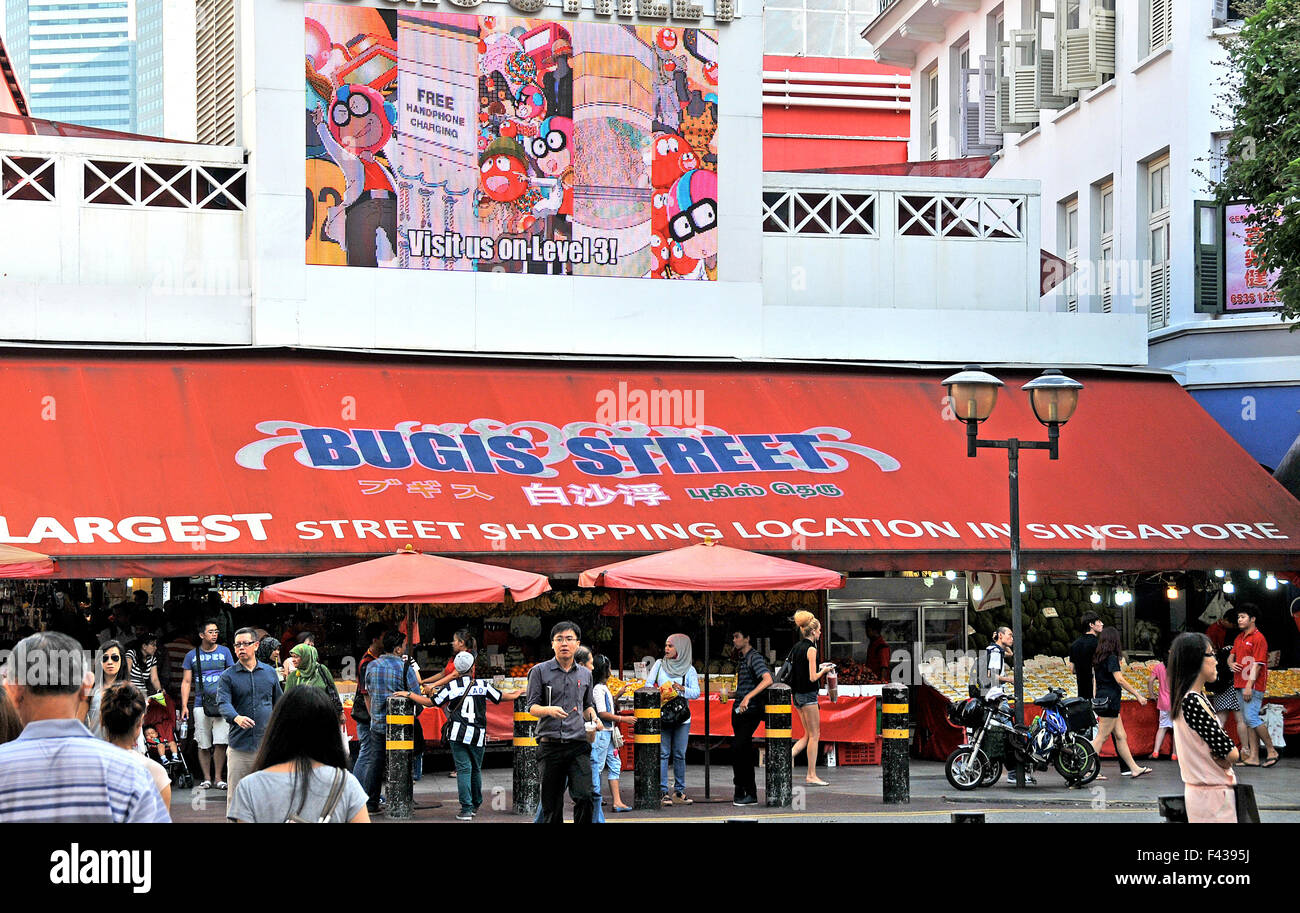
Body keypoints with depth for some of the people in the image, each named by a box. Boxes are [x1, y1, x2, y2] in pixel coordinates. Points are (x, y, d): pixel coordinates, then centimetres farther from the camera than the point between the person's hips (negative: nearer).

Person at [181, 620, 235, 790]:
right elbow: (186, 682, 8)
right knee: (203, 745, 1)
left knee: (220, 742, -8)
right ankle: (206, 778, 11)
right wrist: (184, 706, -1)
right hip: (200, 704, 0)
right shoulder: (192, 655, 7)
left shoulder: (224, 652, 8)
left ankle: (218, 777, 3)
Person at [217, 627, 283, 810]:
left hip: (267, 746, 2)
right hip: (239, 747, -2)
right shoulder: (228, 676, 2)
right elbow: (223, 704, -13)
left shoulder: (270, 673, 12)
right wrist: (237, 718, -34)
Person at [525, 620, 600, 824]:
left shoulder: (585, 674, 15)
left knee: (584, 796, -16)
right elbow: (532, 707, -1)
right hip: (550, 745, -2)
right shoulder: (540, 671, 4)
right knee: (551, 804, 2)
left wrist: (594, 718, 3)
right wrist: (549, 710, -22)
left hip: (579, 745, 2)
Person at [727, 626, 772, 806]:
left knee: (737, 749, -17)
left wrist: (748, 697, -34)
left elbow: (767, 680, -28)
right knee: (744, 753, 9)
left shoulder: (754, 658, -11)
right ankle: (750, 794, 14)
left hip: (750, 711, -9)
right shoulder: (742, 659, 17)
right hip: (738, 710, 9)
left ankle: (740, 790, -12)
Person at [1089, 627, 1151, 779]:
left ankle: (1134, 768, 14)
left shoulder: (1098, 658, 12)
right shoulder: (1112, 658, -13)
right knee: (1102, 737, -6)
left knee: (1121, 736, 11)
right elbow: (1120, 680, -18)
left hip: (1101, 699, 9)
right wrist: (1138, 695, -15)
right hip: (1110, 700, -9)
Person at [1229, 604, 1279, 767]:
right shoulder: (1239, 638, 17)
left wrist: (1249, 686, -20)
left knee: (1251, 718, -14)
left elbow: (1257, 664, -15)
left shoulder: (1258, 638, -9)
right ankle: (1253, 757, 6)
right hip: (1241, 686, 9)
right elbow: (1231, 655, 23)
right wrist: (1231, 664, -3)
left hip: (1253, 686, -9)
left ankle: (1272, 751, -4)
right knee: (1247, 720, 6)